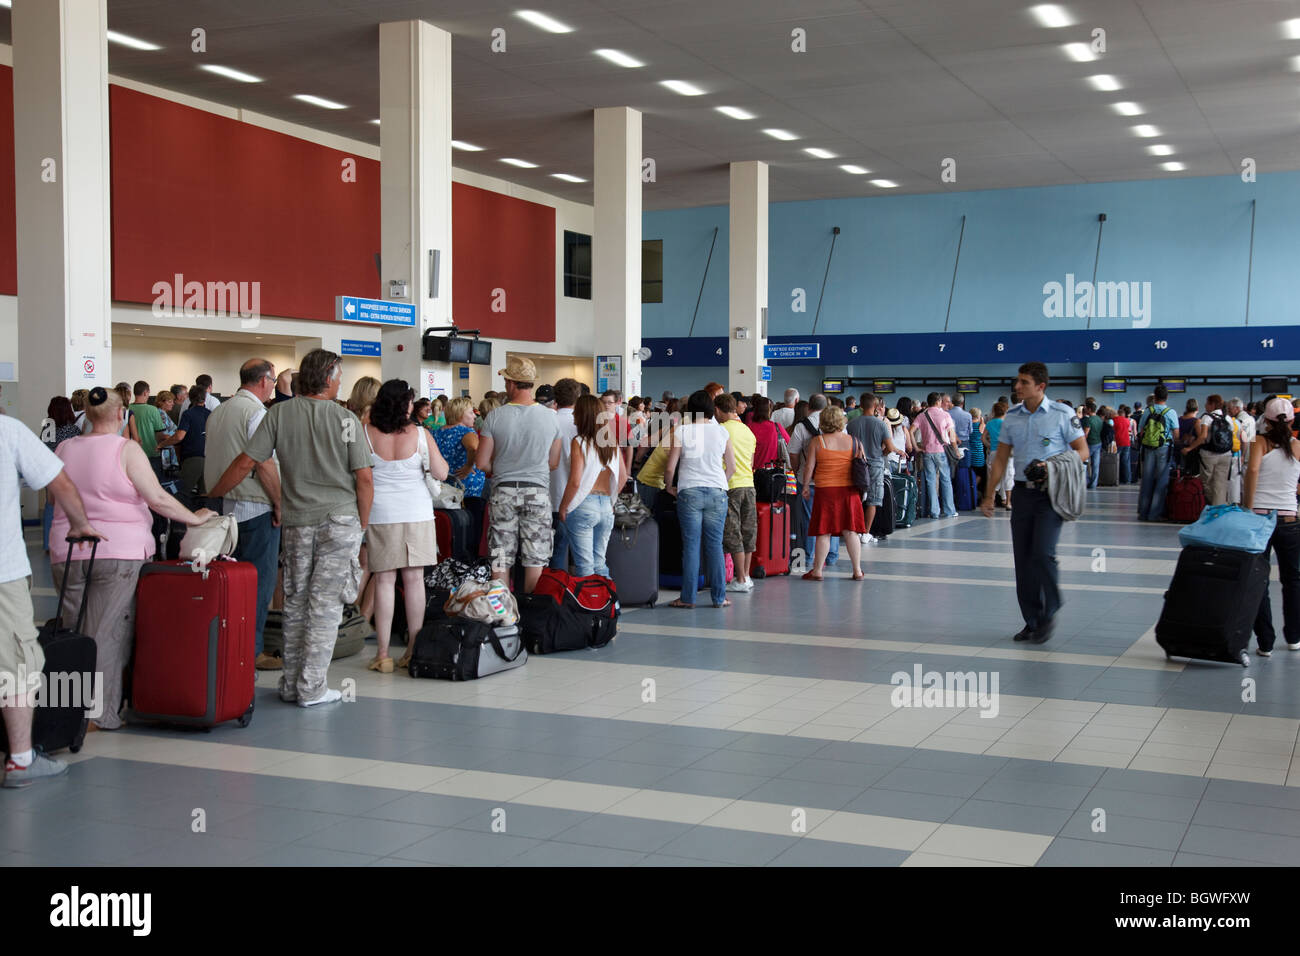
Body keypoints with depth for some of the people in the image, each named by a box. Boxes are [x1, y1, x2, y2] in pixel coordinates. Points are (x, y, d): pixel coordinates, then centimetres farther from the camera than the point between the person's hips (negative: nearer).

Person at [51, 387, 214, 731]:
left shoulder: (64, 449, 8)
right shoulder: (126, 449, -7)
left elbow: (55, 496, 19)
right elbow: (158, 499, -9)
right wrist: (195, 518, 2)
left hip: (67, 552, 5)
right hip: (118, 552, -5)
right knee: (107, 634, 0)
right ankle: (100, 713, 1)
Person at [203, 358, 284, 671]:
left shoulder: (217, 412, 14)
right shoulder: (256, 412, -13)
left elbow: (210, 458, 19)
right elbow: (264, 463, -18)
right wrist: (279, 503, -12)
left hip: (221, 505, 9)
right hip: (254, 508, -9)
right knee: (259, 580, -2)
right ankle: (251, 650, 0)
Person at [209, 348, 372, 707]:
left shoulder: (279, 413, -1)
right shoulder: (345, 418, -6)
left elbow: (245, 463, -3)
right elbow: (364, 478, -7)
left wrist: (211, 496, 10)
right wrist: (362, 524, 5)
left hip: (297, 521, 3)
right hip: (340, 519, -3)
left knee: (295, 603, 14)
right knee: (325, 604, 1)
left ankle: (291, 684, 20)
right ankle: (312, 688, 3)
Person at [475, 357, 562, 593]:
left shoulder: (495, 417, -7)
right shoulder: (550, 417, -2)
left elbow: (482, 463, -4)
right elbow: (554, 463, 5)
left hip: (503, 491, 0)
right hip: (538, 491, 1)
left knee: (501, 558, 6)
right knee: (536, 558, 6)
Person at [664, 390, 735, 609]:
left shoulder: (682, 431, -1)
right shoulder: (721, 432, 5)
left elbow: (670, 467, -3)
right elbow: (732, 467, 9)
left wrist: (670, 486, 15)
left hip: (689, 492, -1)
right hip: (717, 492, 2)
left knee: (691, 545, 2)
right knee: (715, 545, 6)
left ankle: (688, 597, 4)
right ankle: (719, 597, 8)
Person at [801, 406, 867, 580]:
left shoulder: (817, 442, -4)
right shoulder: (853, 441, 5)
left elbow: (809, 466, -4)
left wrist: (805, 486, 8)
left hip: (825, 490, -3)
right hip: (849, 490, 3)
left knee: (824, 532, 1)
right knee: (851, 531, 7)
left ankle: (817, 571, 6)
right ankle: (857, 571, 9)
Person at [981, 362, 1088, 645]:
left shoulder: (1062, 414, -5)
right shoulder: (1012, 417, 8)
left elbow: (1082, 451, -3)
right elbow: (1001, 459, 13)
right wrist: (989, 495, 10)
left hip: (1050, 494, -5)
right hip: (1022, 493, 5)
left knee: (1042, 553, -17)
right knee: (1022, 560, 5)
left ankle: (1049, 613, 5)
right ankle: (1032, 621, 16)